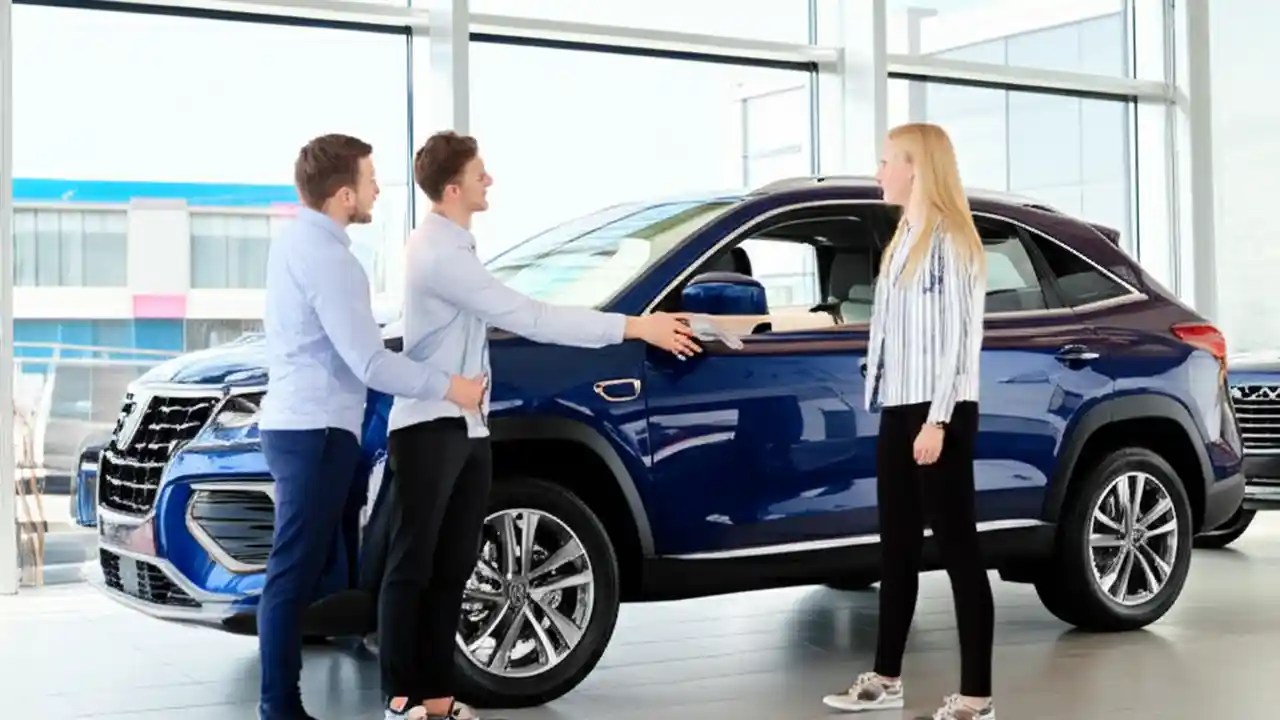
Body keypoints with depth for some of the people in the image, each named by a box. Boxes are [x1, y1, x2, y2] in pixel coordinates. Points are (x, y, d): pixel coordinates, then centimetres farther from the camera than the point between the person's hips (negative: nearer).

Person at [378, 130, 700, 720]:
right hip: (429, 425, -10)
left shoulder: (453, 245, 14)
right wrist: (632, 327, -22)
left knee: (452, 567, 10)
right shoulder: (437, 252, -19)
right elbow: (527, 318, -23)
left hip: (467, 425, 10)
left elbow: (513, 316, 16)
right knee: (412, 566, -1)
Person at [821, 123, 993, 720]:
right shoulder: (906, 238, 18)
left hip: (937, 414, -9)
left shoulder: (949, 239, -10)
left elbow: (958, 335, -16)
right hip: (899, 411, 9)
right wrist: (898, 411, 14)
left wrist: (937, 420, -19)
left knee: (957, 548, -5)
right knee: (897, 548, 14)